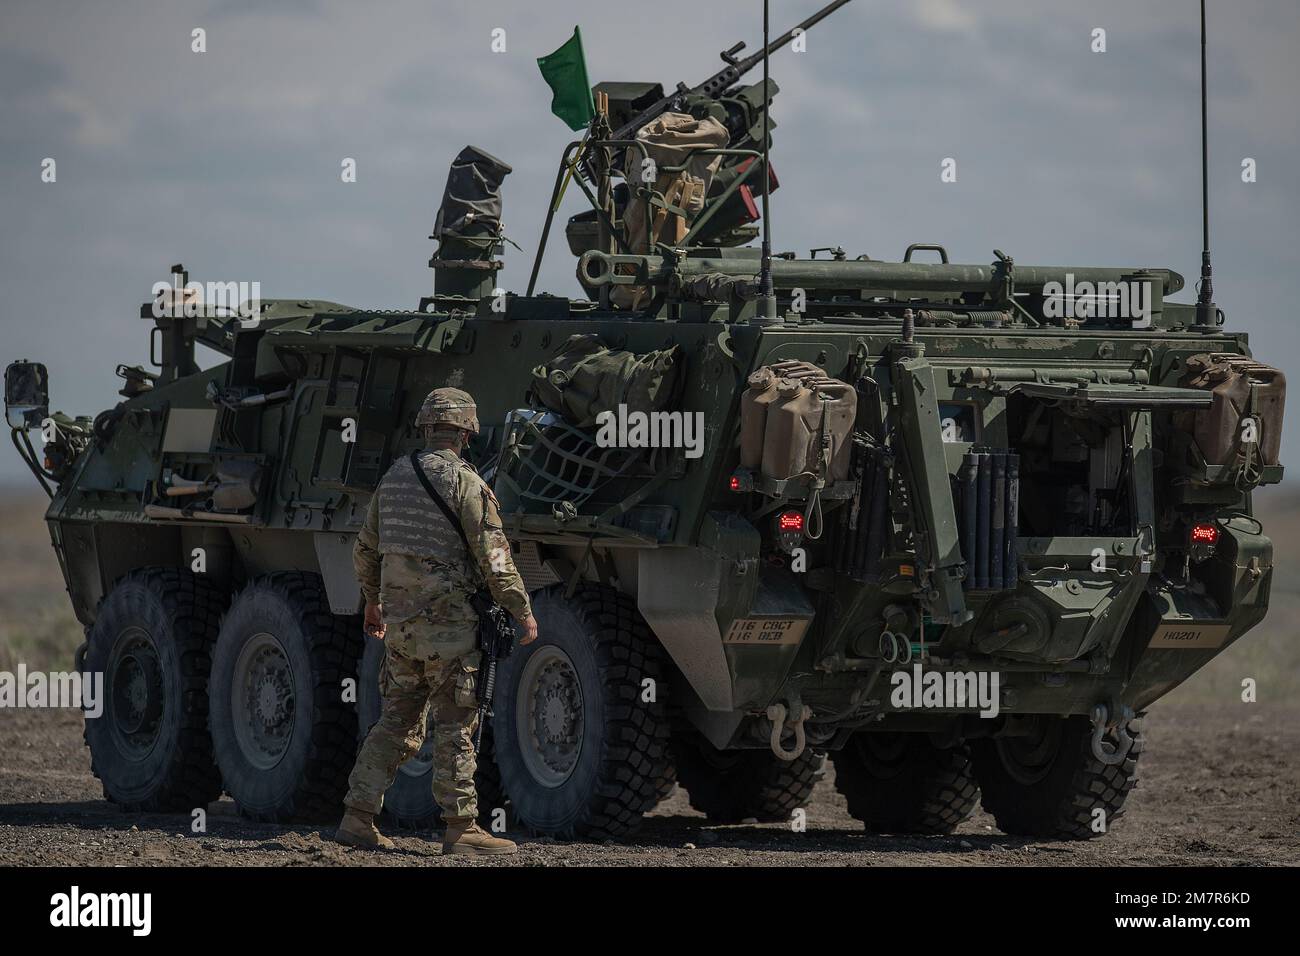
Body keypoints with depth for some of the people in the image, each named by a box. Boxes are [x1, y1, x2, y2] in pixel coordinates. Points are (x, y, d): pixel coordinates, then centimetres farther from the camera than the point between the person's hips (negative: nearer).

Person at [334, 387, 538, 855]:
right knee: (455, 727, -1)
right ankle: (461, 829, 0)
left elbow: (365, 549, 19)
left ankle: (358, 819, 9)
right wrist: (523, 611, -6)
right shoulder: (465, 483, -11)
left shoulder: (394, 477, 10)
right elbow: (493, 558, -14)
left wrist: (372, 602, 32)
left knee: (397, 722, 12)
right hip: (448, 622, -6)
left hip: (400, 622, 6)